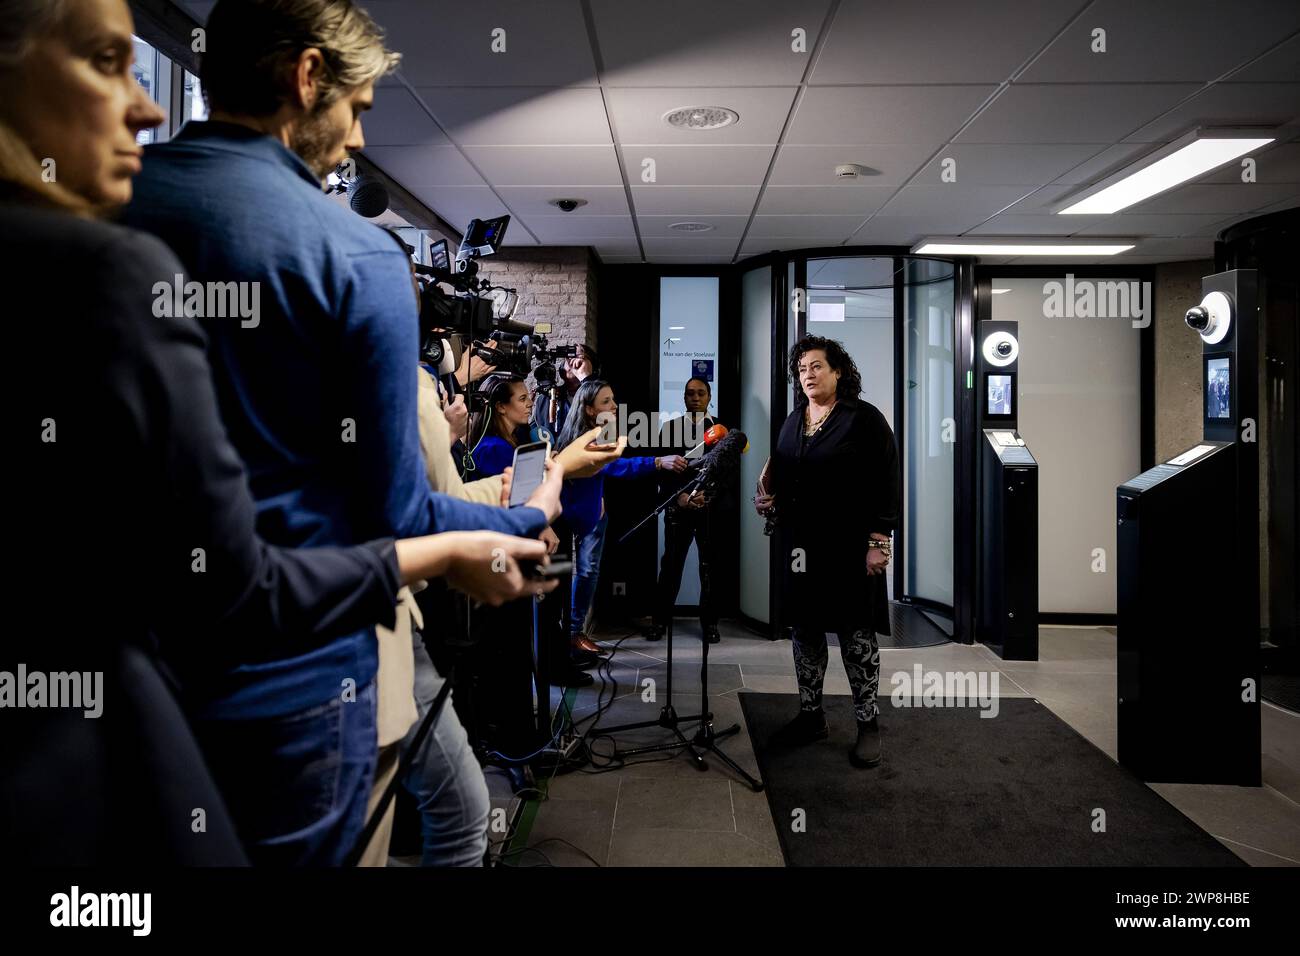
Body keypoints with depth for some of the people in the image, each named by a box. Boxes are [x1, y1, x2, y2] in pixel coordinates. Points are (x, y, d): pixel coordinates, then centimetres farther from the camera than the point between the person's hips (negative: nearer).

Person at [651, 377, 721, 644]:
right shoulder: (670, 428, 8)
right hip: (678, 508, 0)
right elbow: (661, 469, 4)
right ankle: (660, 621, 10)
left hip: (712, 508, 0)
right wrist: (679, 496, -9)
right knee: (671, 565, 0)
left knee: (710, 567, 3)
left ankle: (709, 623, 13)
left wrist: (706, 496, -11)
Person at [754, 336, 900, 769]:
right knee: (804, 630, 12)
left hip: (849, 546, -6)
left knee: (856, 632, 0)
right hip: (799, 545, 6)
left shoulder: (864, 418, -6)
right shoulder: (793, 421, 14)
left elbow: (885, 483, -10)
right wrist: (770, 499, 2)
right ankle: (810, 716, 25)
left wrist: (878, 542, -15)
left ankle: (868, 724, 13)